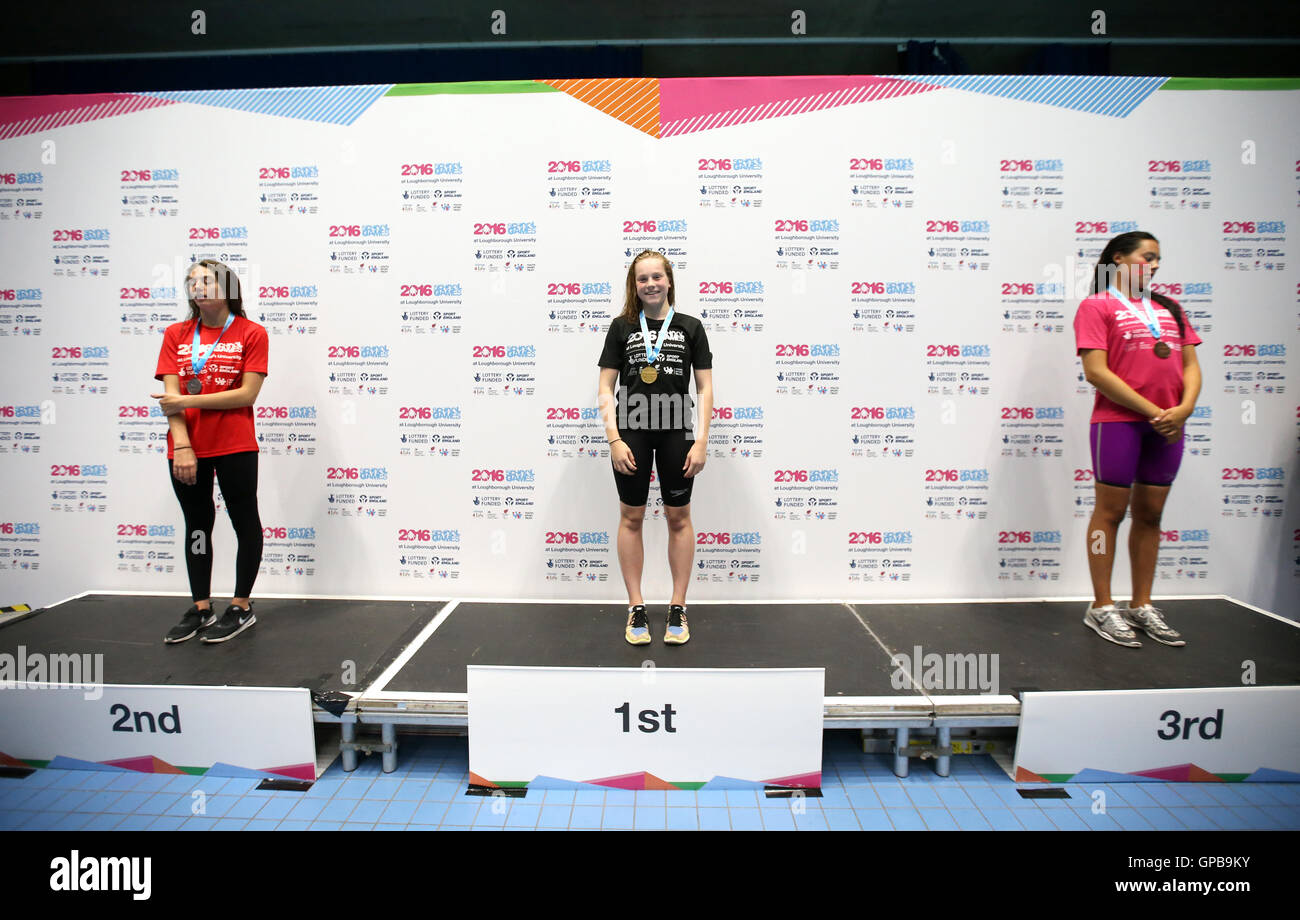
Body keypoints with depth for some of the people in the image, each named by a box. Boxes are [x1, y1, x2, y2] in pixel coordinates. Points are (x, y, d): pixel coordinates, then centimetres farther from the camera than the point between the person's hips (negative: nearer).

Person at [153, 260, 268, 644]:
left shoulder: (251, 333, -3)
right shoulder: (176, 335, 8)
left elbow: (247, 395, -11)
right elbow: (171, 396, 0)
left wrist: (188, 400, -13)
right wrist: (181, 445, -11)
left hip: (235, 447, -4)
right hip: (186, 449, 4)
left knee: (245, 523, 5)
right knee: (196, 525, 12)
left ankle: (242, 608, 17)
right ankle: (201, 609, 23)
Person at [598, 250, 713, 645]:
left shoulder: (690, 327, 5)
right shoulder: (621, 327, 5)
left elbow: (705, 389, 3)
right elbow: (606, 389, 3)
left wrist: (701, 440, -5)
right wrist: (614, 439, -7)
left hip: (676, 434, 0)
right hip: (632, 433, 0)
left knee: (678, 518, 6)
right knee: (631, 518, 5)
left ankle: (678, 608, 18)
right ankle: (636, 608, 16)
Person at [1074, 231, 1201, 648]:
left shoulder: (1168, 308, 18)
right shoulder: (1097, 306, -1)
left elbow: (1191, 365, 14)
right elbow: (1096, 372, -11)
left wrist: (1184, 408, -6)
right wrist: (1151, 411, -13)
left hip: (1167, 425, 6)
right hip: (1119, 420, -6)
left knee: (1150, 514, 10)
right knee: (1111, 511, 0)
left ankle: (1141, 606, 20)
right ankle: (1102, 607, 9)